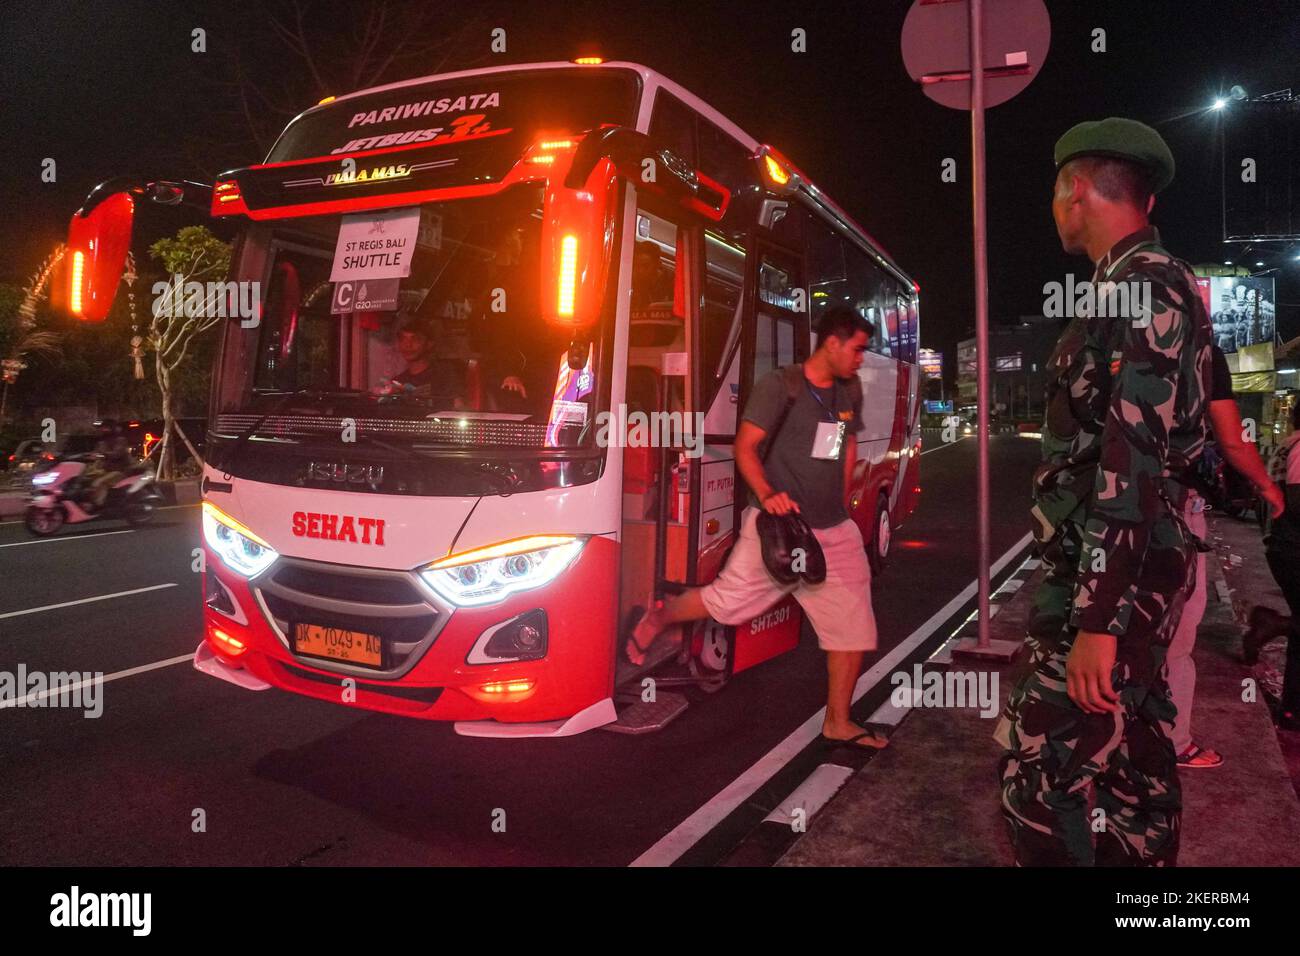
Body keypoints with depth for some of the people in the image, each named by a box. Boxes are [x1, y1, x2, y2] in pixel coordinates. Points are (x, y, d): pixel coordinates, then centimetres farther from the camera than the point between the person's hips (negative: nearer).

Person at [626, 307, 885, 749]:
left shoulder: (849, 393, 11)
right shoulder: (779, 385, -9)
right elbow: (744, 447, -12)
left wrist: (840, 502, 16)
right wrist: (766, 495, -26)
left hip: (834, 531, 7)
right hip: (777, 526, -6)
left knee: (853, 628, 5)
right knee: (727, 601, -4)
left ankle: (838, 725, 19)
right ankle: (657, 618, 27)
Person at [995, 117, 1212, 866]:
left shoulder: (1145, 286, -15)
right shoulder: (1142, 285, 16)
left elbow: (1134, 457, -23)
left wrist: (1098, 616, -24)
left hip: (1116, 576, -10)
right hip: (1126, 568, 10)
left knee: (1043, 768, -7)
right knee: (1128, 761, 17)